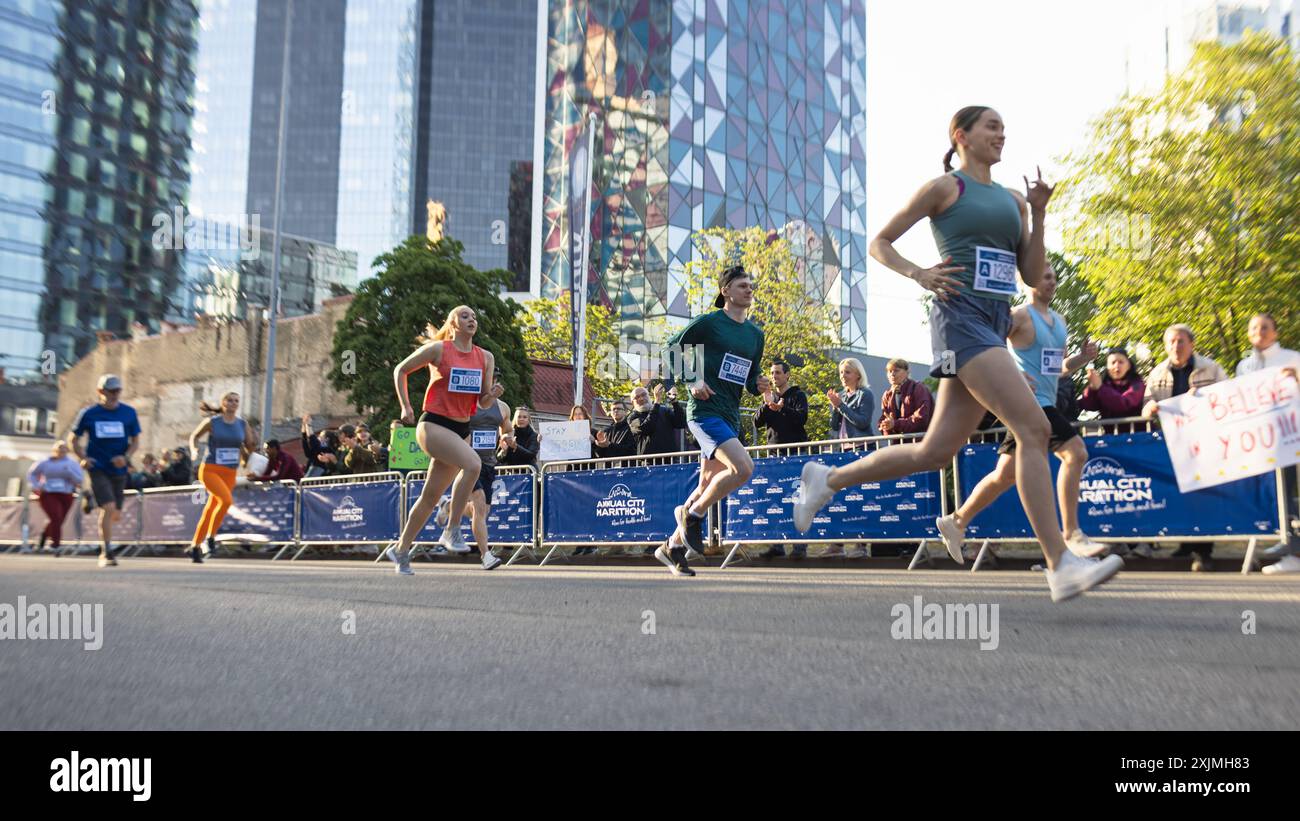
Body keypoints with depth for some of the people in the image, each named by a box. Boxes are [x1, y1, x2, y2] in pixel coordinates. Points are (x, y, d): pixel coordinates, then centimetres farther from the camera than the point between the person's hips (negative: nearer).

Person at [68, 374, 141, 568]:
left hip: (119, 470, 3)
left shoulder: (129, 412, 1)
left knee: (116, 515, 9)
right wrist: (83, 458, -9)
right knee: (108, 507, -19)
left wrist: (126, 457, -12)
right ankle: (106, 553, -10)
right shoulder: (89, 413, -3)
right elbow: (73, 439, 8)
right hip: (98, 468, -3)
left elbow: (135, 441, 7)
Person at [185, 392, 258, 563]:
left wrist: (253, 446, -10)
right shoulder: (212, 422, -2)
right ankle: (210, 538, -11)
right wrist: (193, 450, -6)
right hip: (210, 470, -4)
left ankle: (194, 547, 23)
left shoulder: (243, 424, 6)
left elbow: (250, 448, 12)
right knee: (226, 499, -26)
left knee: (210, 510, 9)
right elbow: (194, 436, 12)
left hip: (230, 473, 4)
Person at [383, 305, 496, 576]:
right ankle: (451, 530, -19)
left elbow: (483, 403, 11)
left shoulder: (486, 357, 8)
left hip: (461, 429, 6)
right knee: (473, 464, -30)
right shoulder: (438, 349, -5)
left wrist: (492, 394, -12)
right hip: (433, 424, -6)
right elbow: (400, 370, 6)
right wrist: (406, 407, 0)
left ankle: (401, 549, 25)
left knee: (431, 495, 9)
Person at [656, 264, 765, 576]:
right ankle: (692, 514, -3)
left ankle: (673, 546, 22)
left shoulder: (756, 334, 16)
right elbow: (670, 349, 2)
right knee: (743, 467, -24)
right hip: (705, 410, -8)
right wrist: (691, 381, -10)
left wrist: (762, 386, -2)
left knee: (708, 486, 9)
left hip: (730, 416, 8)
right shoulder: (708, 322, -4)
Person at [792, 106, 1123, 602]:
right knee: (1034, 428, -20)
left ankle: (827, 479, 23)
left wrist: (1039, 214, 6)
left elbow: (1034, 276, 16)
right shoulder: (945, 188, 4)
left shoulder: (1014, 200, 22)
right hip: (961, 317, -8)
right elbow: (879, 243, 7)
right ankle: (1060, 566, -20)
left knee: (935, 452, 7)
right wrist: (918, 274, -10)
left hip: (995, 326, 8)